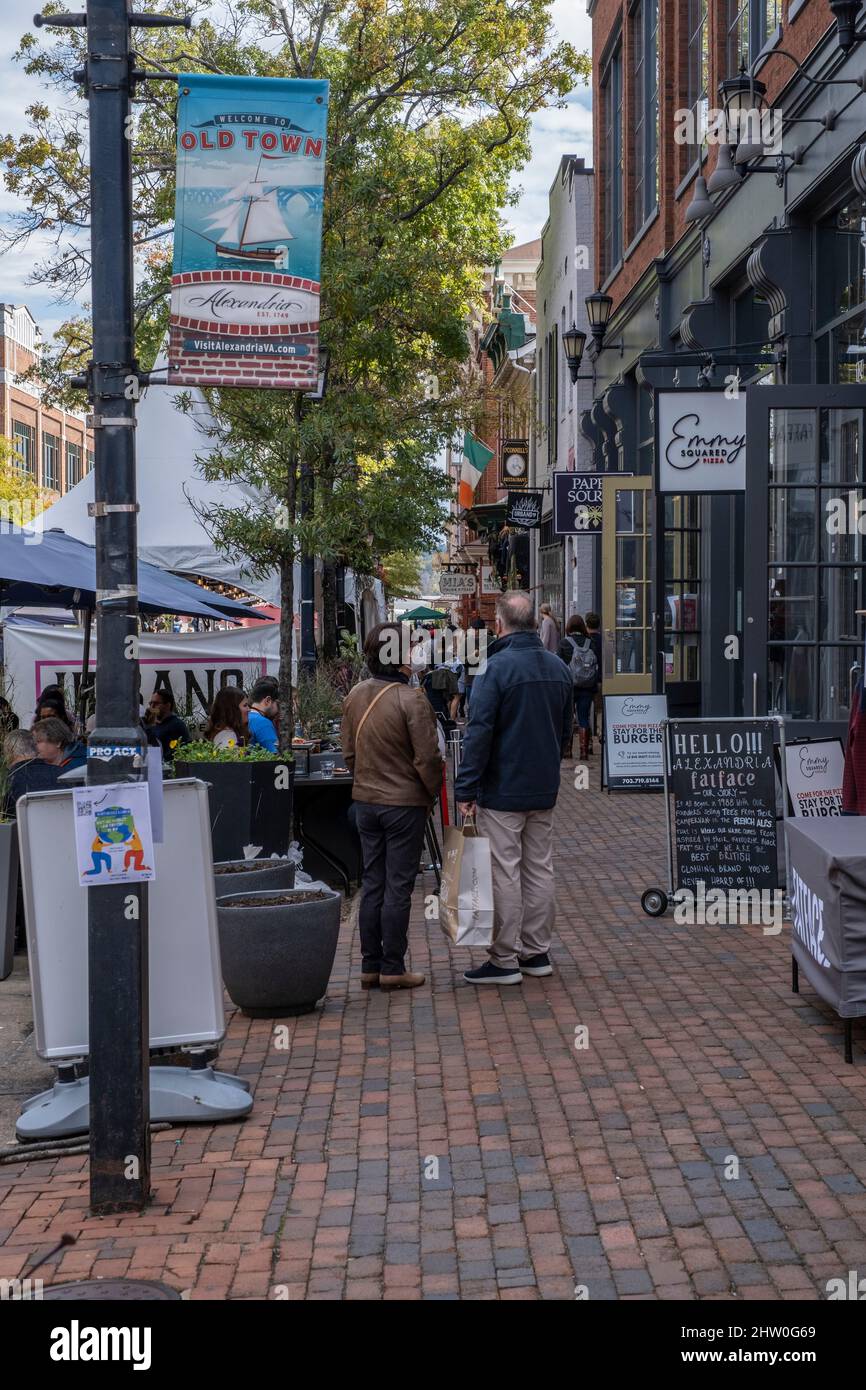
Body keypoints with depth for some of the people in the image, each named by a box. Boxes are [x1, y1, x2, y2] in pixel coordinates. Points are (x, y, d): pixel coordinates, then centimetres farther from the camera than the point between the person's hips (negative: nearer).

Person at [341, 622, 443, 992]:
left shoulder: (354, 697, 3)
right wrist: (434, 794, -1)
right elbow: (427, 759, -16)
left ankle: (370, 966, 18)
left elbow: (349, 753, 10)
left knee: (372, 884, 13)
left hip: (365, 802, 6)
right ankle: (393, 968, 7)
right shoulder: (412, 700, -18)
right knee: (398, 887, 1)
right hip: (405, 803, -6)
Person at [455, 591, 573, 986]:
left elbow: (478, 733, -19)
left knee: (504, 874, -2)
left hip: (502, 790, -7)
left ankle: (505, 960, 2)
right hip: (545, 789, 7)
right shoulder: (558, 667, 8)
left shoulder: (498, 668, -16)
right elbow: (566, 727, 18)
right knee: (539, 870, 13)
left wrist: (465, 789, -16)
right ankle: (537, 952, 21)